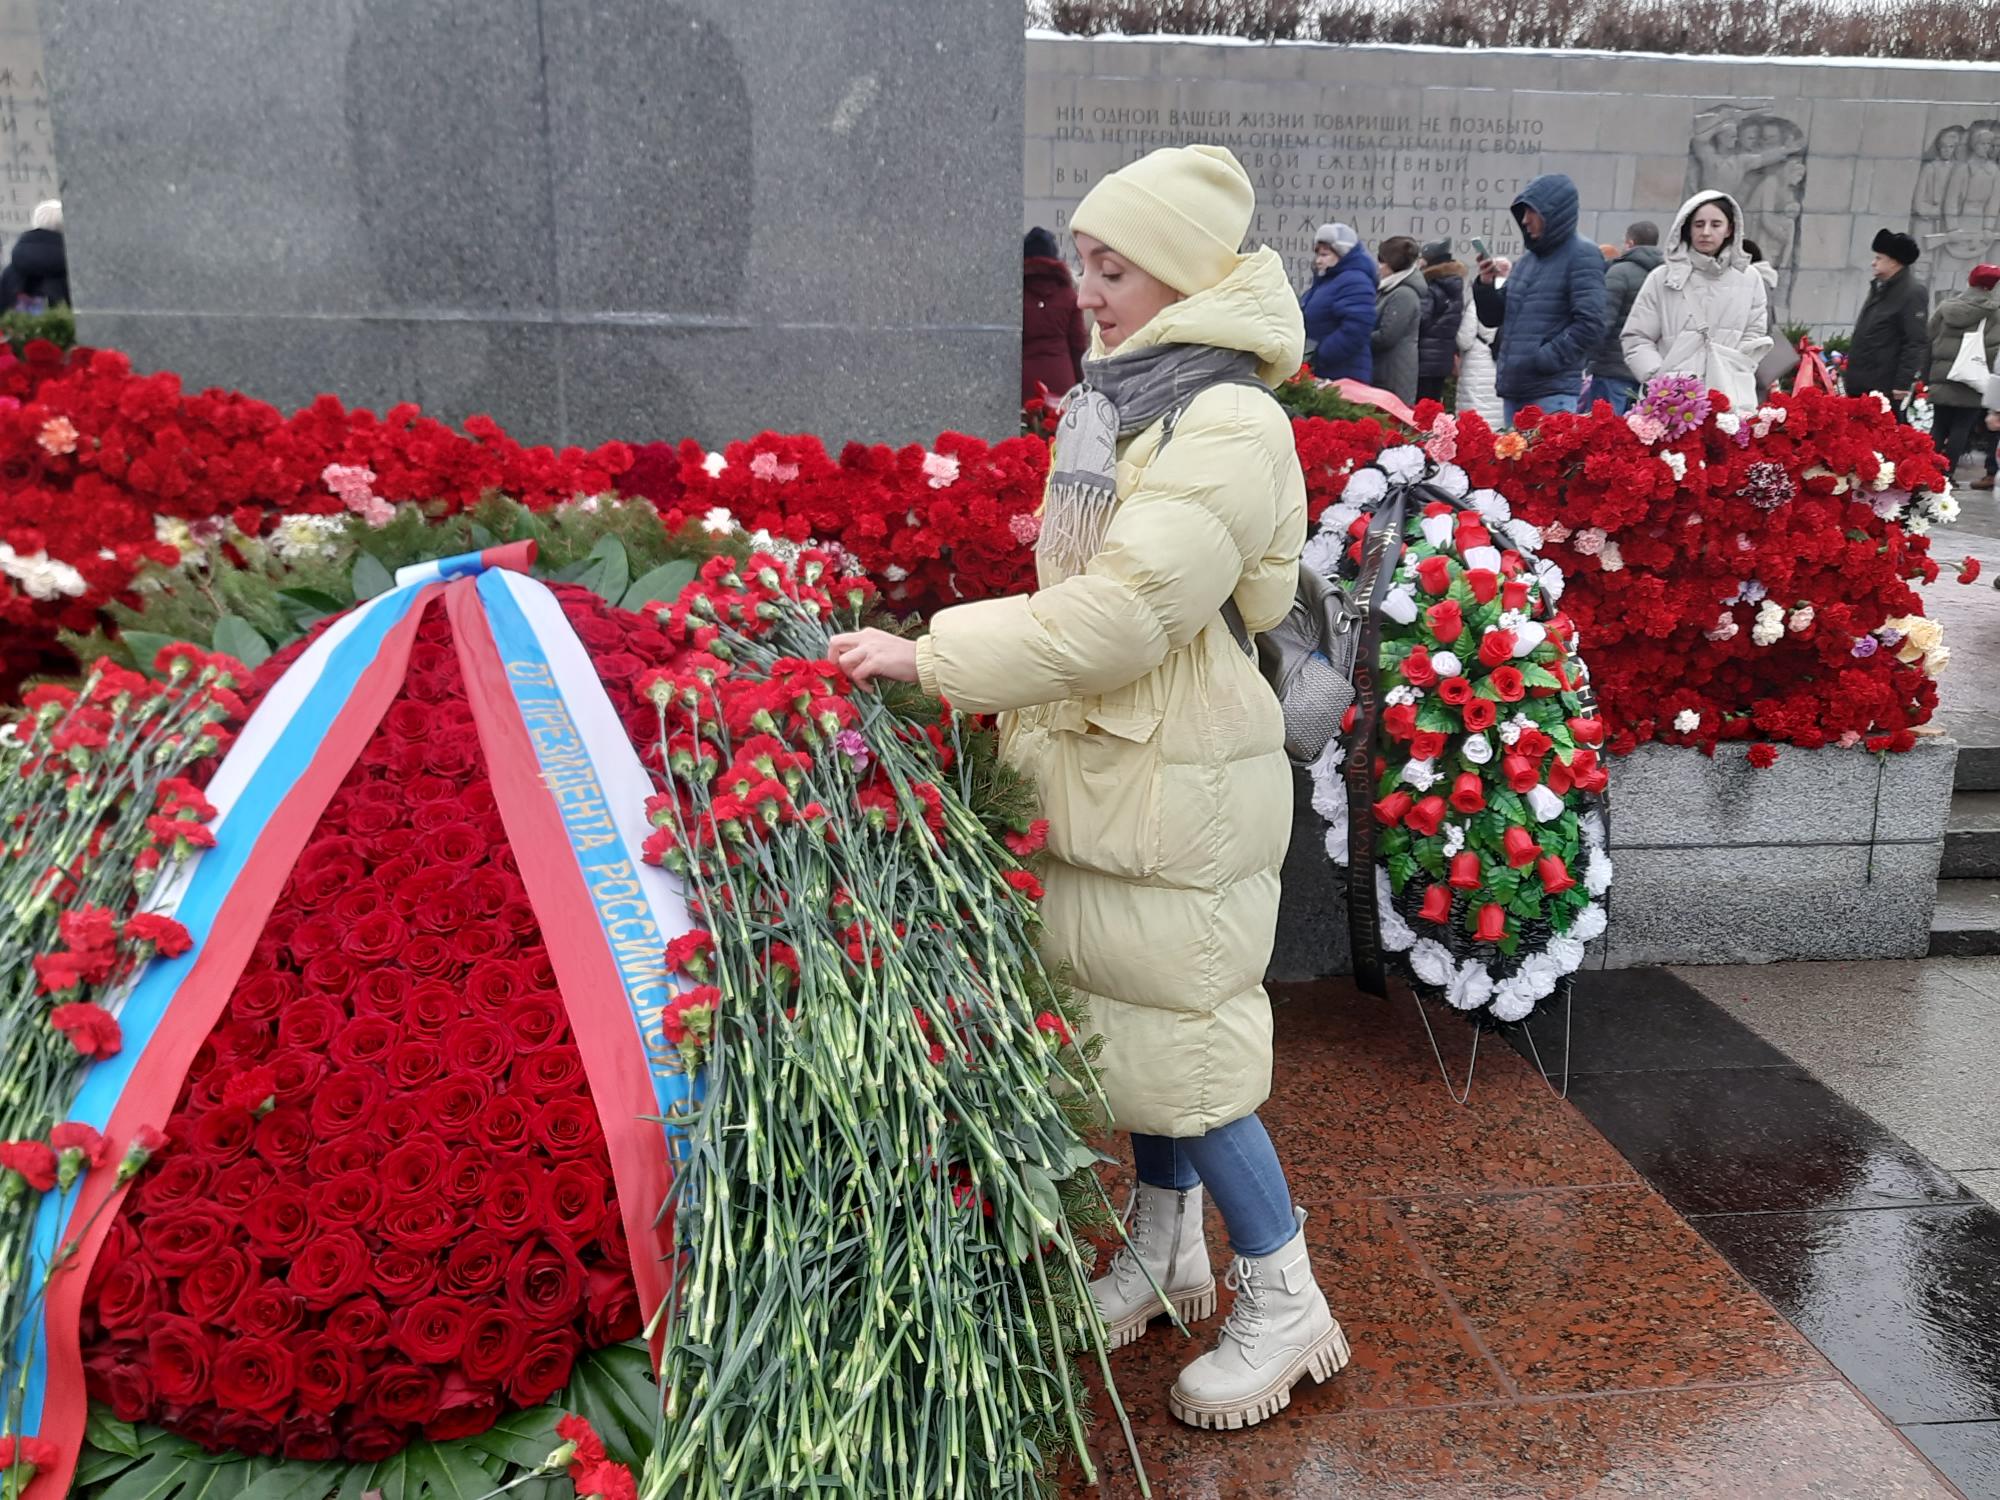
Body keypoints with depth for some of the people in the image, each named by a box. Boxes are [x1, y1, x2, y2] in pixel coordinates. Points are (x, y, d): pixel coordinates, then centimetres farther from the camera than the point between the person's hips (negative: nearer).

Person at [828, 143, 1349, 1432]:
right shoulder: (1121, 401, 11)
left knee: (1181, 1038, 0)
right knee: (1137, 1023, 18)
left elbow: (1120, 611, -26)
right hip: (1112, 765, 9)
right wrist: (966, 670, 15)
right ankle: (1166, 1254, 36)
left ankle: (1288, 1309, 18)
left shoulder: (1229, 426, -18)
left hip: (1176, 790, -9)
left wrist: (932, 657, -23)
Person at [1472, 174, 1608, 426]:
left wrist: (1543, 360, -16)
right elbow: (1494, 318, 20)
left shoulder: (1581, 255, -4)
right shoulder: (1526, 259, 17)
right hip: (1512, 389, 8)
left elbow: (1589, 325, -14)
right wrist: (1485, 285, 2)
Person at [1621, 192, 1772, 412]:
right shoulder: (1662, 279, 9)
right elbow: (1636, 339, 6)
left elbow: (1755, 337, 13)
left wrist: (1725, 374, -3)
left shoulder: (1749, 280, 15)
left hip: (1732, 397, 1)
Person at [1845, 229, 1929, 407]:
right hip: (1860, 384, 9)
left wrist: (1903, 383, -20)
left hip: (1884, 388, -9)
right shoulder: (1879, 287, 18)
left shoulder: (1912, 293, -11)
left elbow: (1916, 343, -17)